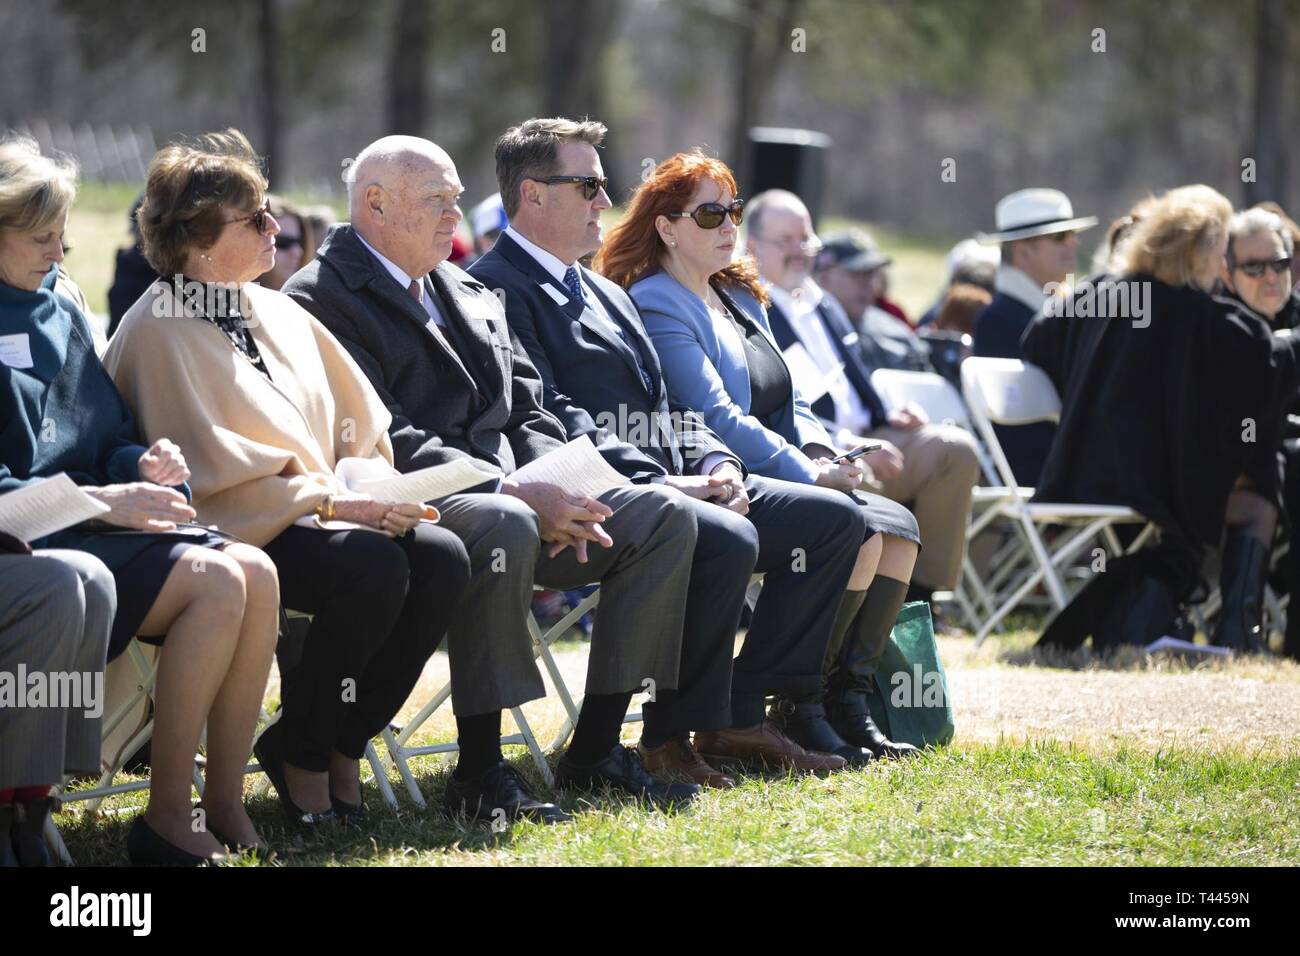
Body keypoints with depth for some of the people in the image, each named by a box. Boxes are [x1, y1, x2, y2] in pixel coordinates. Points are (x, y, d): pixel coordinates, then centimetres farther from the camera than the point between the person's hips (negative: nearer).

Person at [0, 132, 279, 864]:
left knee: (255, 572, -17)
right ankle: (167, 819, -21)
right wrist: (102, 501, -19)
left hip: (93, 523, 8)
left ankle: (226, 806, -15)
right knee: (214, 580, -26)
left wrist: (141, 467, -5)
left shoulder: (62, 316, 17)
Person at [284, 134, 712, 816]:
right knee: (504, 528, -39)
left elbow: (527, 413, 19)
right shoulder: (322, 299, -6)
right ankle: (479, 773, -31)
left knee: (663, 516, -7)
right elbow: (387, 440, -17)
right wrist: (513, 494, -22)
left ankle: (596, 749, -5)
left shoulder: (471, 295, 23)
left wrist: (557, 490, -4)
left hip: (510, 498, 9)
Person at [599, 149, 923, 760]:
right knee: (857, 531, -25)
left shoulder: (738, 298, 21)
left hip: (783, 477, 9)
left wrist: (819, 452, -1)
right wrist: (807, 475, -20)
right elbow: (717, 417, -18)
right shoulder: (656, 306, -9)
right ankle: (800, 708, -16)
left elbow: (788, 400, 21)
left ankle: (847, 703, -9)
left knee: (897, 527, -10)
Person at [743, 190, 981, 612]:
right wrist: (847, 445, -22)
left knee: (955, 447, -12)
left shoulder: (825, 306, 25)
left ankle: (920, 591, -9)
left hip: (863, 440, 8)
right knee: (858, 478, -38)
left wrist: (888, 417, 5)